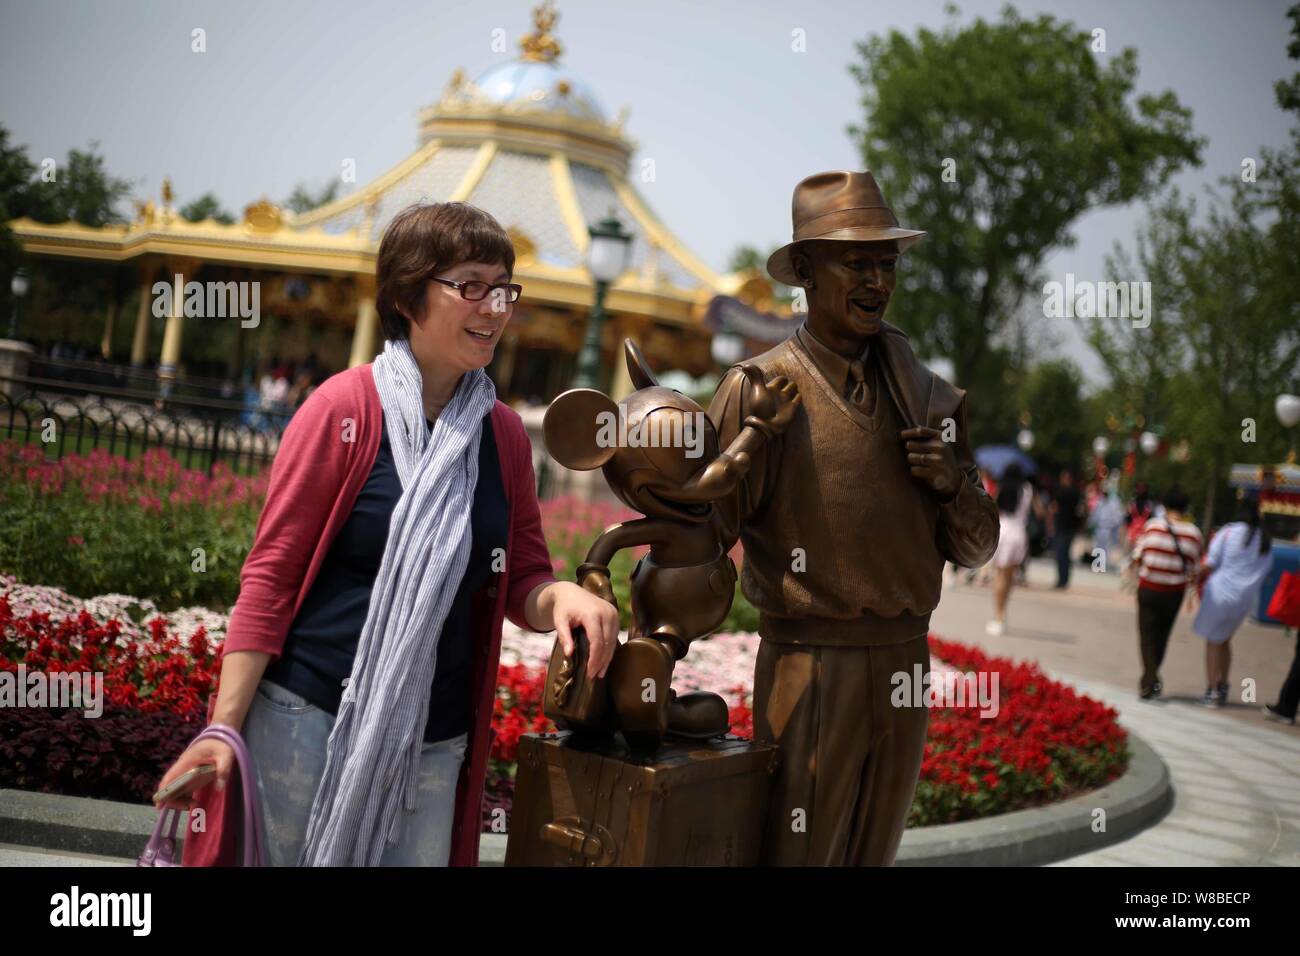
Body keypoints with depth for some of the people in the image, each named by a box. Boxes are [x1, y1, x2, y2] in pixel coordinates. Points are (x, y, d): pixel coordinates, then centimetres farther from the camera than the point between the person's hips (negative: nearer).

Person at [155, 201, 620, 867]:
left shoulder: (504, 432, 4)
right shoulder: (345, 406, -9)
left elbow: (520, 582, 10)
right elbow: (270, 573, -8)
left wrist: (561, 596, -14)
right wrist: (223, 727, -12)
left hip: (433, 745, 4)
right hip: (303, 723, -4)